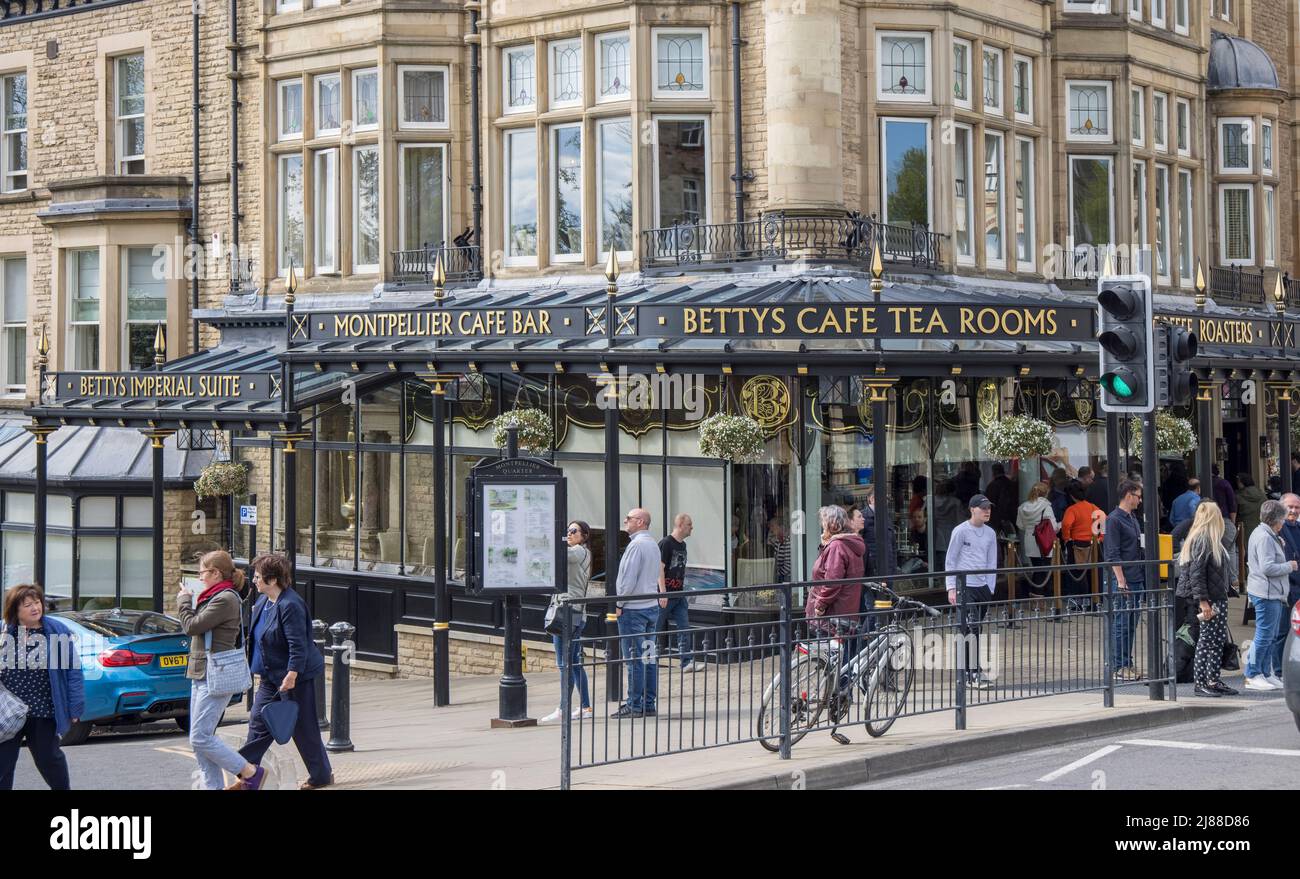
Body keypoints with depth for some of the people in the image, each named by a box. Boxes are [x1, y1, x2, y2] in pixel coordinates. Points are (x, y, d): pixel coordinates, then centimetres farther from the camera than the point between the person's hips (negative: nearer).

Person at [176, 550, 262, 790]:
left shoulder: (225, 599, -15)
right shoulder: (215, 597, 17)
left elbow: (192, 626, -15)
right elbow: (196, 628, 19)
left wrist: (184, 601, 1)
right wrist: (187, 601, 10)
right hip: (201, 675, 10)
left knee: (200, 738, -11)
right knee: (199, 739, 9)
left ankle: (250, 773, -1)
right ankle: (213, 786, 12)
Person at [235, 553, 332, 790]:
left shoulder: (290, 606, -22)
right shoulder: (263, 602, 7)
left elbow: (298, 646, -26)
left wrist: (291, 676, -28)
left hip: (294, 676, -9)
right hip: (271, 677, 9)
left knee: (303, 727, 2)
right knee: (258, 722, 5)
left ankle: (321, 775, 16)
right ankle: (249, 776, 7)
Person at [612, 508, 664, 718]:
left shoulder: (636, 545, -15)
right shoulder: (653, 545, 14)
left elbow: (629, 578, -17)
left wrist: (619, 604, -9)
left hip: (634, 608, -9)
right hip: (652, 606, 9)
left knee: (635, 659, -6)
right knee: (649, 657, 9)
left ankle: (635, 706, -5)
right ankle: (649, 704, 12)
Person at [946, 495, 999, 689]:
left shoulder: (990, 533, 12)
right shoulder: (961, 531, -3)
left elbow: (991, 563, 16)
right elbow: (951, 560, -1)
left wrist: (990, 589, 8)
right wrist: (951, 588, -6)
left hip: (983, 587, 5)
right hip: (965, 586, -5)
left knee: (974, 631, 8)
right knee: (971, 629, -12)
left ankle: (967, 672, 16)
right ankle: (974, 673, -12)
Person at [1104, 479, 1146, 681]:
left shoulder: (1133, 519, 17)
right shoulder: (1114, 519, -11)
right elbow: (1113, 555, -15)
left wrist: (1142, 577, 18)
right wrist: (1121, 581, -19)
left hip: (1137, 581, 9)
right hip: (1123, 581, -9)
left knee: (1131, 624, 11)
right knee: (1121, 624, -4)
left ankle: (1128, 664, 16)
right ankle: (1120, 667, 0)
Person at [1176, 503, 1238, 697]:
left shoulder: (1212, 541, 18)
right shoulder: (1201, 540, -14)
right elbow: (1196, 572, -19)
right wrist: (1202, 601, -22)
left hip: (1218, 599, 10)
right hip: (1209, 600, -10)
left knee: (1219, 640, 11)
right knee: (1206, 640, -5)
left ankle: (1213, 681, 17)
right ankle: (1200, 684, 0)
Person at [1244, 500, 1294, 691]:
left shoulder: (1268, 535, 18)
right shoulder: (1265, 537, -16)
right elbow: (1268, 568, -23)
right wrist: (1289, 566, -9)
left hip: (1272, 594, 11)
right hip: (1267, 594, -11)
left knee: (1272, 636, 13)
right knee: (1264, 636, -7)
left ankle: (1266, 674, 18)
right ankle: (1252, 677, -3)